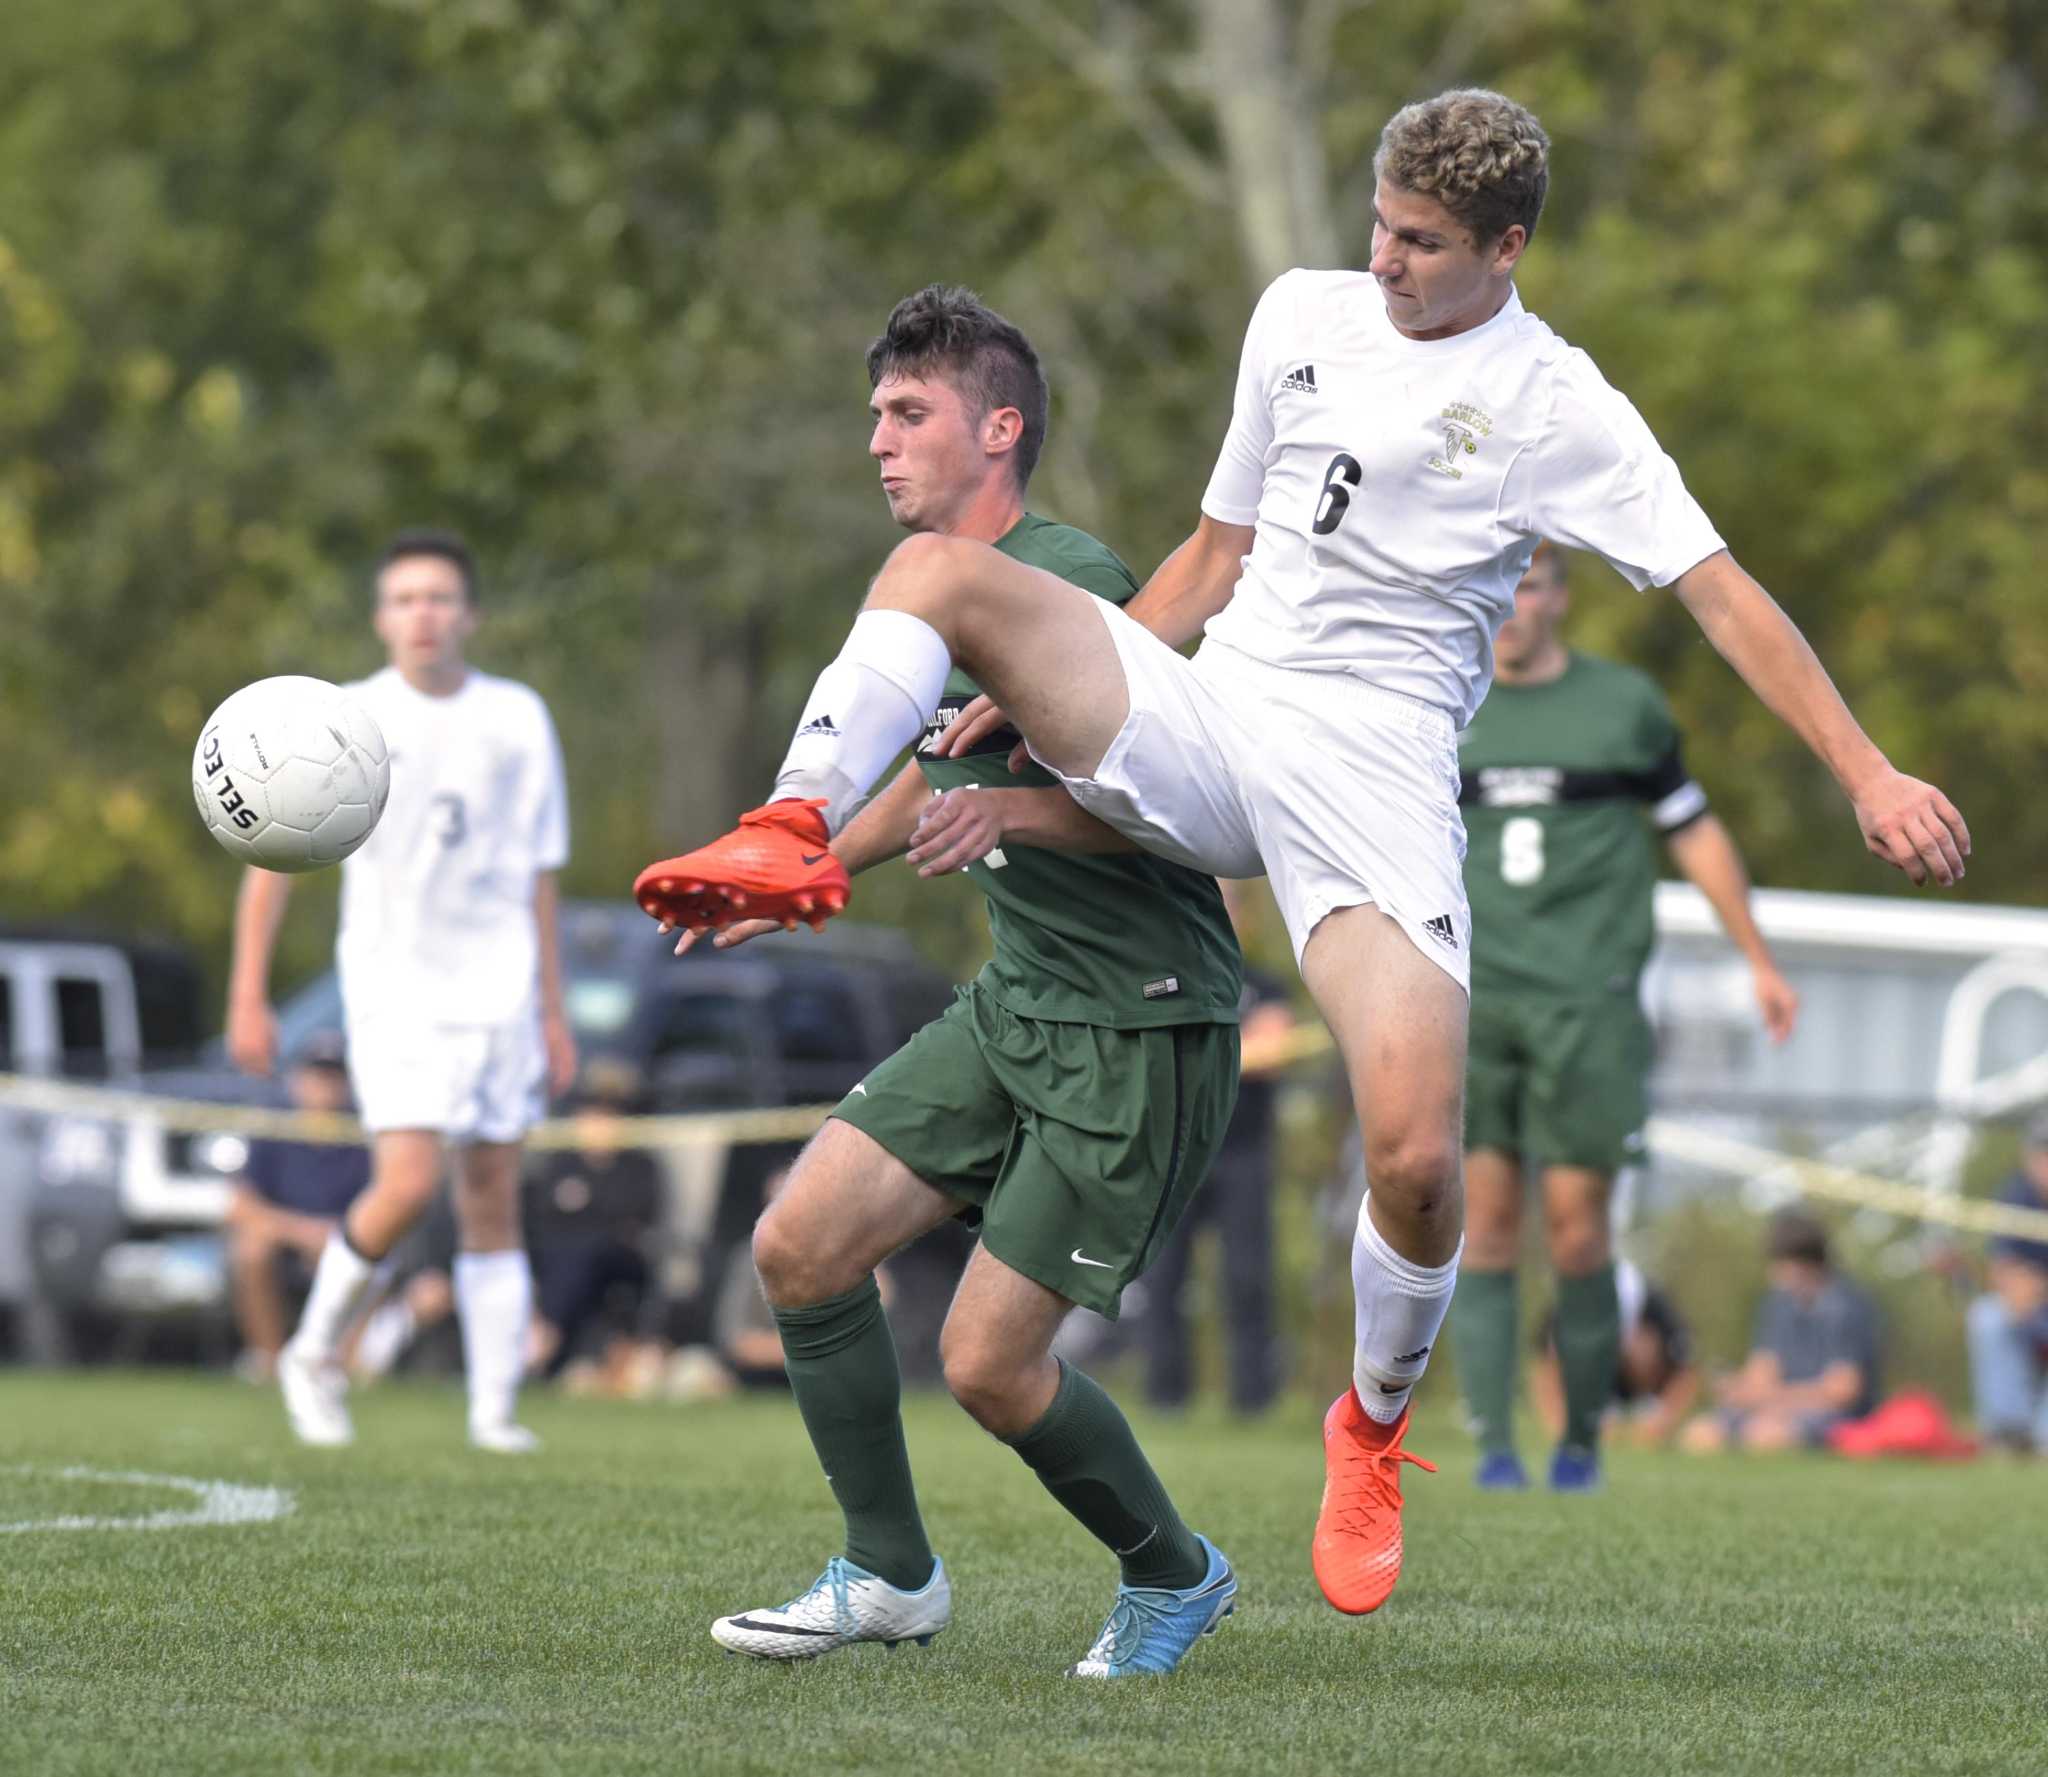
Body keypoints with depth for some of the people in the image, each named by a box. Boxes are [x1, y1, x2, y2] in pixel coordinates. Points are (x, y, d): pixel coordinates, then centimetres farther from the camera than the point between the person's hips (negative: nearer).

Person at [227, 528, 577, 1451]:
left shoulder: (517, 719, 7)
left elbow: (537, 873, 13)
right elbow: (272, 857, 1)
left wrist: (552, 1010, 12)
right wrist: (248, 997, -4)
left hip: (496, 990, 3)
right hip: (393, 989, -3)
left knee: (493, 1197, 2)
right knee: (407, 1182, -17)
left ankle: (494, 1408, 5)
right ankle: (316, 1351, 3)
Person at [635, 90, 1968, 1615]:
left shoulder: (1554, 407, -1)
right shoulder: (1305, 314, 13)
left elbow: (1721, 590, -5)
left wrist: (1868, 773, -15)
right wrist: (1043, 691, 19)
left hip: (1372, 763, -4)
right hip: (1205, 721, 4)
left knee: (1417, 1153, -20)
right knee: (938, 568, -17)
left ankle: (1378, 1423, 9)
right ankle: (798, 842, -22)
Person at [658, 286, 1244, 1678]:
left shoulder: (1063, 587, -18)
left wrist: (1005, 810, -35)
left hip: (1143, 1027, -9)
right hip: (1020, 1005, 9)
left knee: (989, 1362, -8)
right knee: (799, 1245, 0)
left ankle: (1175, 1575, 17)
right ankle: (892, 1577, 13)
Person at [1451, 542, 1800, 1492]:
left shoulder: (1624, 703, 6)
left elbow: (1694, 832, 15)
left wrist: (1759, 961, 17)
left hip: (1588, 1002, -1)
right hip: (1473, 999, 1)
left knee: (1575, 1225, -5)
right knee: (1485, 1219, -6)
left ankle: (1582, 1439, 9)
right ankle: (1495, 1444, -2)